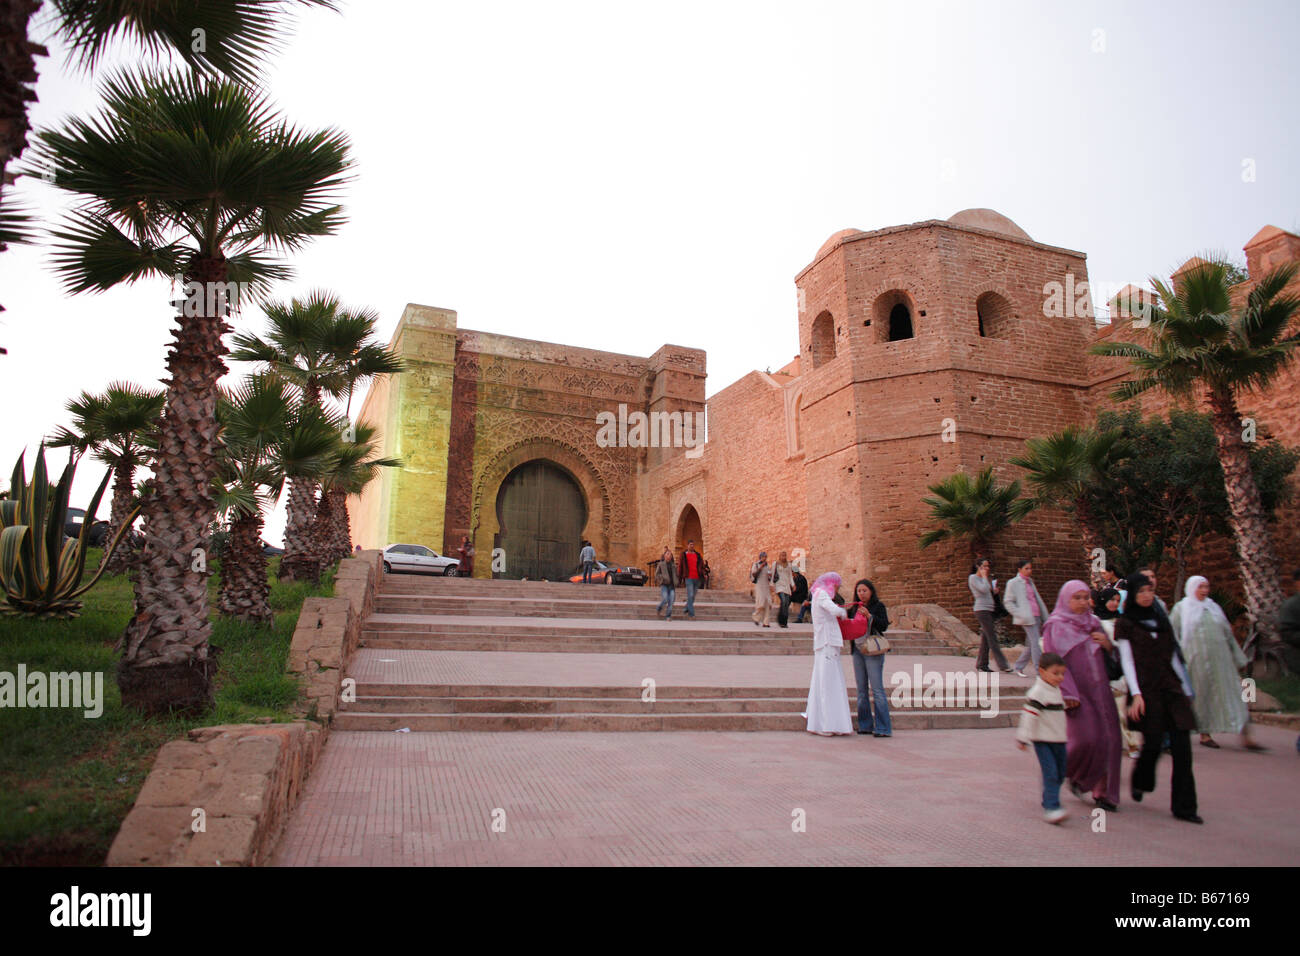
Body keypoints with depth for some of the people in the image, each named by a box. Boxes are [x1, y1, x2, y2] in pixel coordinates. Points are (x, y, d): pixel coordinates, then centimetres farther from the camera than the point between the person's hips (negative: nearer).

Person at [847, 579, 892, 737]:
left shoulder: (878, 606, 0)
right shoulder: (854, 607, 14)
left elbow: (884, 626, -10)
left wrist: (869, 616, -20)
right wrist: (845, 612, -2)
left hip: (873, 650, -5)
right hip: (857, 650, 6)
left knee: (877, 688, -8)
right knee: (862, 689, 8)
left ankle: (883, 728, -5)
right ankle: (865, 725, 15)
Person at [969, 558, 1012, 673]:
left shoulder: (982, 578, 20)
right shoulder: (973, 578, -6)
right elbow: (984, 589, -20)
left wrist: (994, 591, 7)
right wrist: (984, 576, -8)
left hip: (989, 610, 9)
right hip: (981, 610, -9)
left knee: (986, 638, 7)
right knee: (992, 638, -11)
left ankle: (981, 664, 12)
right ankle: (1002, 665, -12)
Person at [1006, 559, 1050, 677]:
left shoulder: (1030, 582, 19)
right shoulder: (1014, 583, -2)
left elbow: (1038, 599, 23)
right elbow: (1008, 602, -5)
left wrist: (1045, 617, 18)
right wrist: (1020, 614, -15)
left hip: (1036, 616, 7)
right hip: (1027, 618, -7)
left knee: (1031, 644, 8)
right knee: (1036, 642, -13)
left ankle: (1018, 666, 20)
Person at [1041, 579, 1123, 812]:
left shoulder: (1093, 622, 15)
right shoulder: (1056, 626, -3)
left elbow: (1111, 657, 19)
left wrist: (1107, 644, -4)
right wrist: (1068, 693, -19)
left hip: (1099, 689, 6)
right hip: (1076, 692, -6)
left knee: (1108, 739, 1)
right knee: (1087, 738, -13)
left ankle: (1102, 790, 14)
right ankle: (1066, 770, 17)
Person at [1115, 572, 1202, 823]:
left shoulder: (1161, 620, 15)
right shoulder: (1125, 624, 0)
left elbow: (1174, 656, 19)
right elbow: (1127, 661, -5)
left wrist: (1186, 688, 16)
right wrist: (1136, 694, -13)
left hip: (1171, 689, 5)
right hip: (1146, 690, -4)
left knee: (1182, 745, -3)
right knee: (1153, 742, -3)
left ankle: (1184, 806, 2)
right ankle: (1139, 781, 27)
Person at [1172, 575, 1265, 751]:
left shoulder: (1213, 607, 16)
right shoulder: (1181, 609, 3)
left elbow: (1228, 633, 19)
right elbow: (1173, 635, 1)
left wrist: (1237, 658, 15)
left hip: (1220, 659, 4)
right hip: (1197, 661, -4)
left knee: (1232, 693, -4)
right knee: (1202, 695, 1)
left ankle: (1245, 737, -4)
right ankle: (1205, 734, 10)